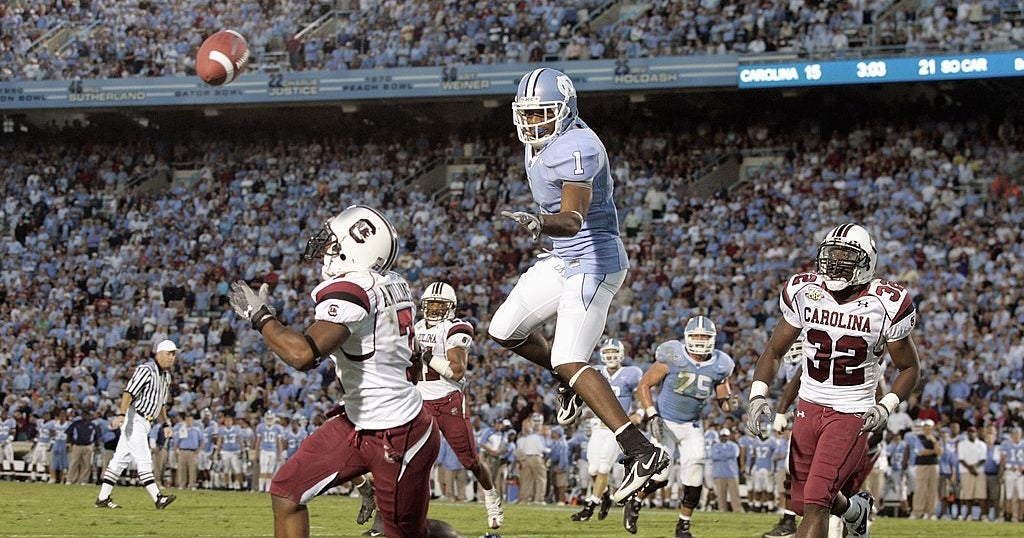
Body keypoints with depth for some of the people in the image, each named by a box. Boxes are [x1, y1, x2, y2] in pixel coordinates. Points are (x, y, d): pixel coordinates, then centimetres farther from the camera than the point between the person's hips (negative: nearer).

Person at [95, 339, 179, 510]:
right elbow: (129, 392, -22)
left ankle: (103, 499, 9)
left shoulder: (166, 376, 17)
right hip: (134, 418, -9)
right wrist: (121, 414, -32)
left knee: (120, 459, 9)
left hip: (145, 422, 9)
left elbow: (161, 403, 27)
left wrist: (165, 424, 20)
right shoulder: (146, 370, -13)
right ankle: (157, 498, -17)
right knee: (143, 459, -12)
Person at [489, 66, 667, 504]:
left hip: (592, 262, -10)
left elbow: (573, 219, -38)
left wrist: (539, 223, -55)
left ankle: (643, 453, -22)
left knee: (568, 363, -18)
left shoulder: (575, 149, -24)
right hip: (563, 259, 10)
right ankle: (571, 384, 37)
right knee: (504, 332, 15)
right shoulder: (538, 144, 6)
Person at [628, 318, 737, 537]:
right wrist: (653, 416, -16)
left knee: (694, 481, -3)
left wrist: (728, 403, -17)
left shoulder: (719, 367, -4)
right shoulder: (672, 358, -16)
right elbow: (644, 385, -9)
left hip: (692, 426, 4)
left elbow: (723, 400, 8)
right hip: (665, 422, -4)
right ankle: (634, 503, 16)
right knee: (659, 475, -13)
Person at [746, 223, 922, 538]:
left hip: (852, 414, -5)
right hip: (809, 406, 5)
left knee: (815, 504, -17)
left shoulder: (886, 305, -11)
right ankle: (856, 510, 49)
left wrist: (886, 407, -15)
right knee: (804, 502, 15)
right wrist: (758, 395, -8)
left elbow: (910, 368, 1)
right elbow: (775, 350, 8)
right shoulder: (804, 294, -3)